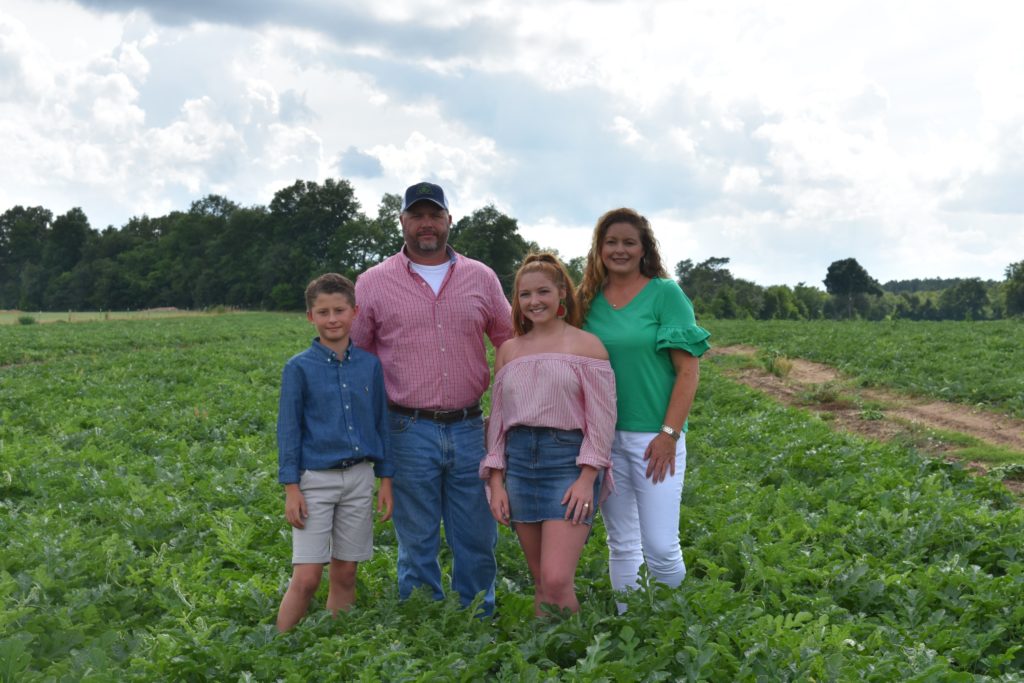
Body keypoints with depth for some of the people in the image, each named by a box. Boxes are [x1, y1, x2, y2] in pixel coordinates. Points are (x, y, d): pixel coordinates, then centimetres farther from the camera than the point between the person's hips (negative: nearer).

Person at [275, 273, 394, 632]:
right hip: (315, 479, -3)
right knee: (306, 578, -6)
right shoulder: (299, 367, -4)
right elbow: (289, 428, -2)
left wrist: (386, 480, 9)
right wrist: (291, 487, -7)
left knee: (345, 575, 10)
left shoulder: (370, 364, 5)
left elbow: (381, 423, 11)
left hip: (359, 478, 3)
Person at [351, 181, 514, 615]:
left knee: (477, 539, 10)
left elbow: (511, 344, 14)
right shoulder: (373, 283, 3)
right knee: (417, 544, 8)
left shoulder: (480, 278, 8)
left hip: (469, 428, 2)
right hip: (410, 431, -2)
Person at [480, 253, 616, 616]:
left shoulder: (586, 345, 1)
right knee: (540, 584, 9)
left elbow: (601, 417, -4)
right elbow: (498, 418, 14)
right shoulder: (509, 350, 13)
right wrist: (495, 480, 6)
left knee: (557, 582, -14)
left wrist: (587, 479, -13)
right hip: (519, 461, 4)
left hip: (568, 459, -4)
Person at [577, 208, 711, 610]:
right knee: (621, 545, 11)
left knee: (660, 547, -4)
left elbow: (688, 370, -7)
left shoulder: (666, 294, -4)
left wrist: (670, 434, -13)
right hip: (604, 437, 4)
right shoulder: (590, 300, 8)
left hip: (653, 436, -4)